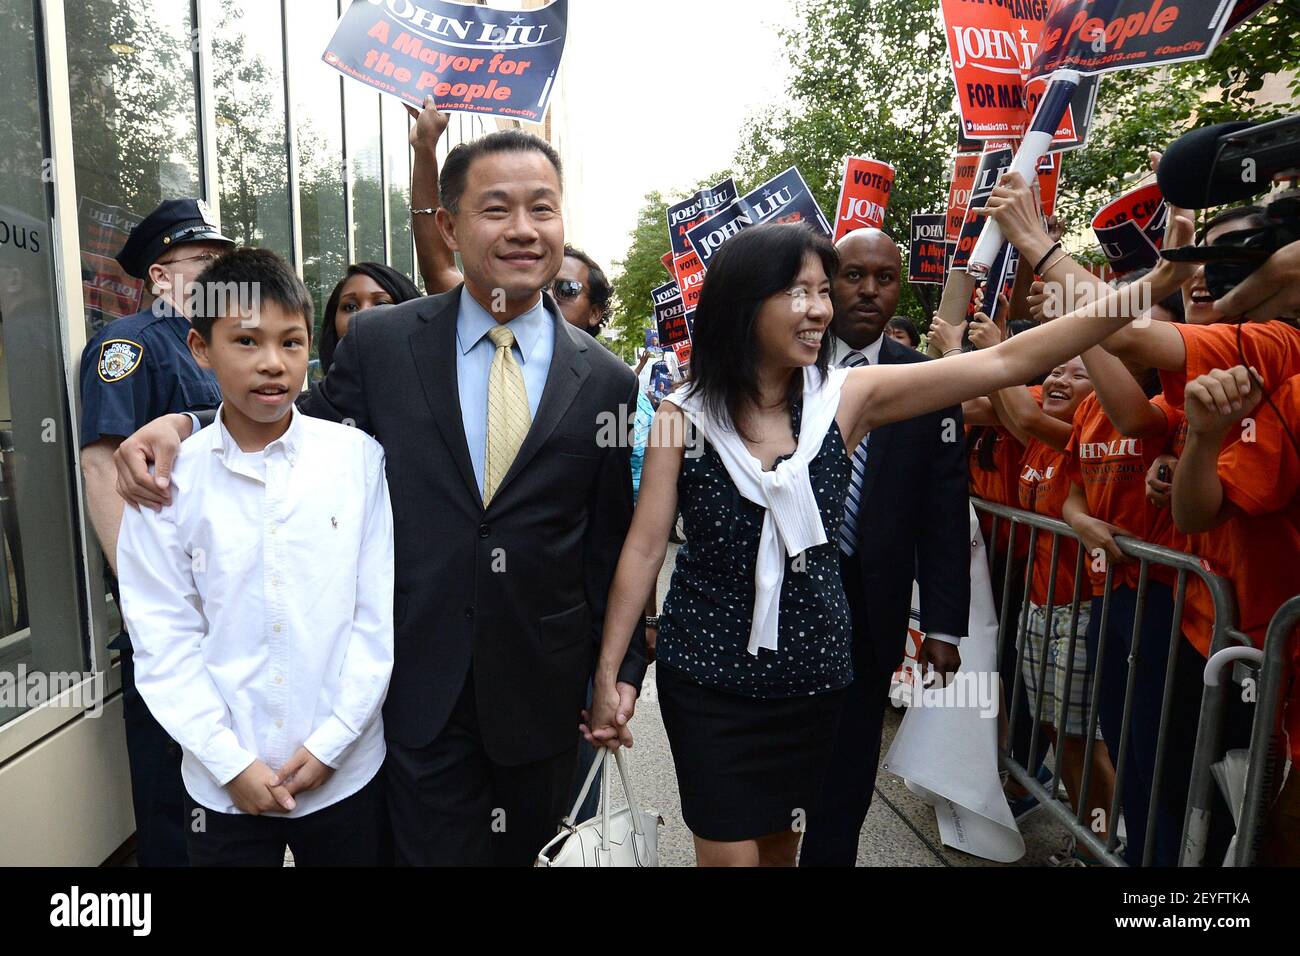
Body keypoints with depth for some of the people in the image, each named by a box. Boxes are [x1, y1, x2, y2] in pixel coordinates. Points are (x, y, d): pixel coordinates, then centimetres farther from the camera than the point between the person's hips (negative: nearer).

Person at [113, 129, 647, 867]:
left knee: (520, 852, 21)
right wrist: (182, 423, -11)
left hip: (544, 693, 2)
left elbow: (614, 545, 1)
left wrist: (624, 669, 2)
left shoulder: (607, 383, -4)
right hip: (421, 688, -1)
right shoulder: (379, 344, -5)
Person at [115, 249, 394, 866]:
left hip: (346, 770, 0)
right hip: (223, 785, 0)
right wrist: (231, 763, -8)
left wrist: (330, 743, -8)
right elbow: (163, 636, -4)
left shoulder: (358, 457, -8)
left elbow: (378, 613, -6)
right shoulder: (169, 474, -6)